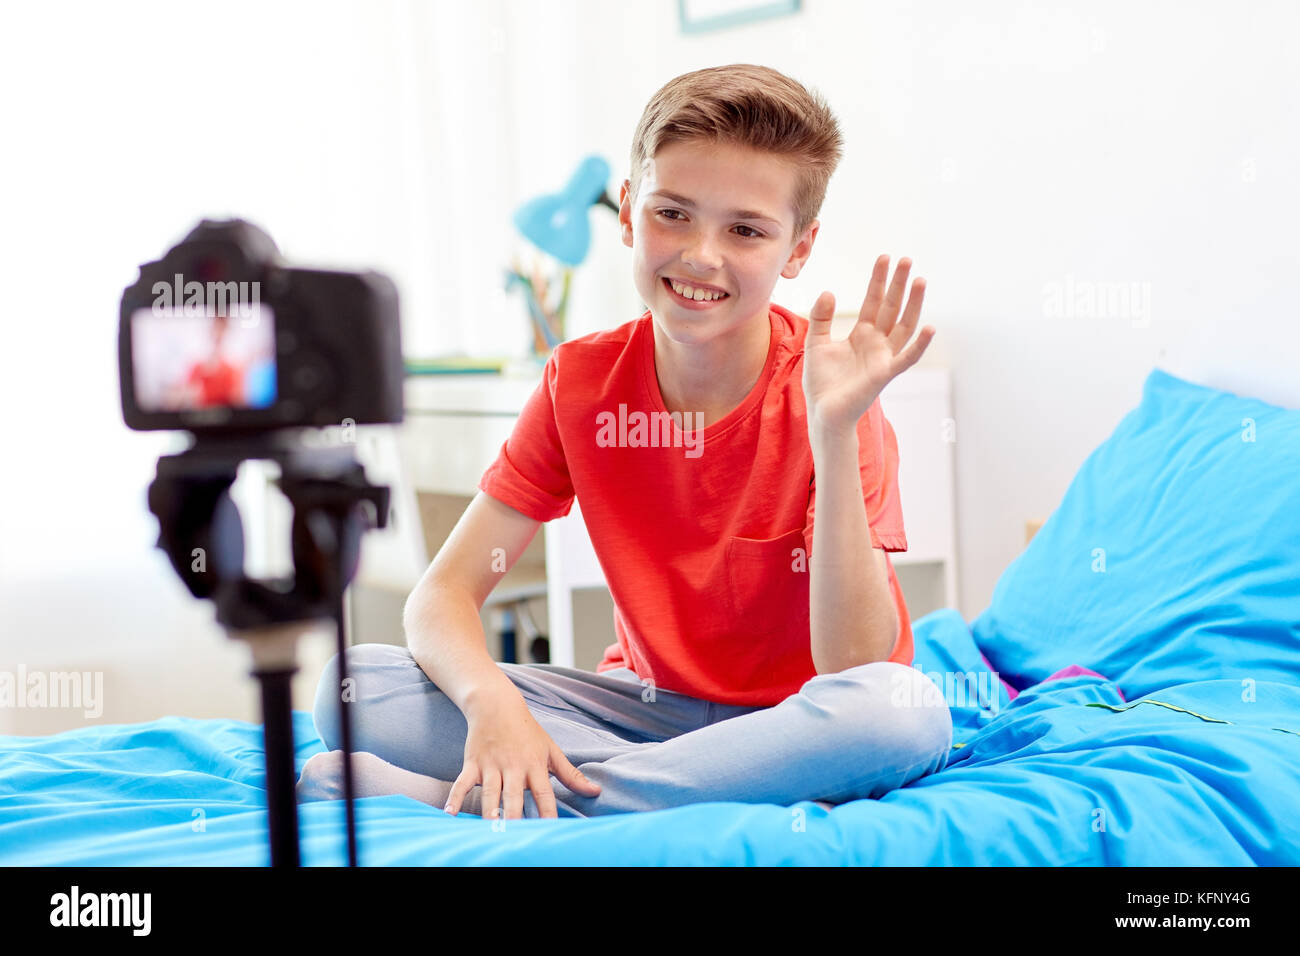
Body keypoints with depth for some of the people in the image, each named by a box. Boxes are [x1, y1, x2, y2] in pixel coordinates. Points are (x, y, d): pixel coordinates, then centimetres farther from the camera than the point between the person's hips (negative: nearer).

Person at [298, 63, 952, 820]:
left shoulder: (823, 391, -15)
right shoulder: (581, 383, -6)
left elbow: (856, 668, -25)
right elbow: (443, 596, -8)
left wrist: (835, 431, -33)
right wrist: (491, 701, -31)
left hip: (787, 722, -1)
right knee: (357, 686, -14)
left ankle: (463, 801, -29)